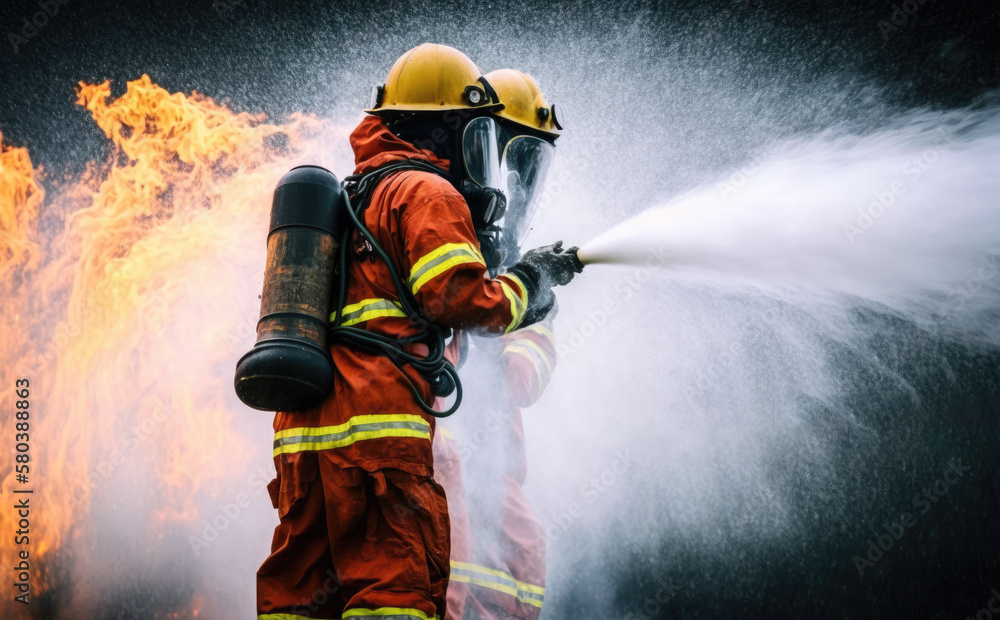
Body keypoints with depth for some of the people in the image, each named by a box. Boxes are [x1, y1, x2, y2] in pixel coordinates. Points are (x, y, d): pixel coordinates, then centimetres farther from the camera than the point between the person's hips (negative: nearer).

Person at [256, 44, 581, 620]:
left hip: (302, 426, 9)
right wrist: (530, 279, 5)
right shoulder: (426, 191, -1)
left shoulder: (354, 198, 28)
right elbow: (466, 302, -12)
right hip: (374, 423, -9)